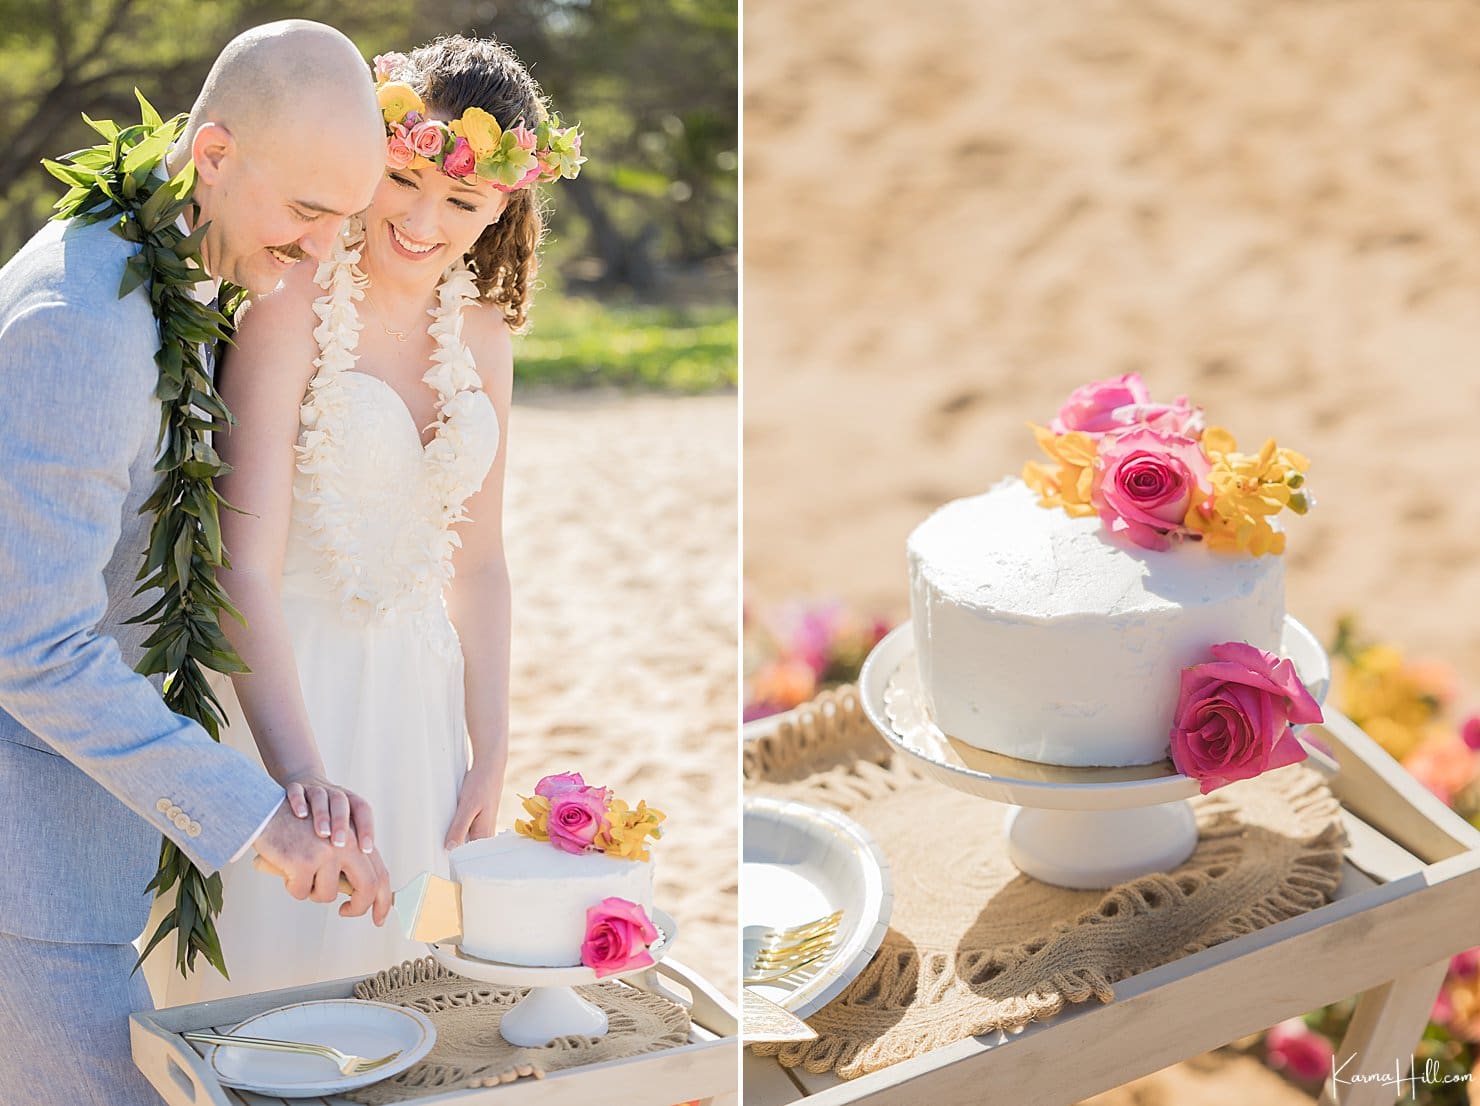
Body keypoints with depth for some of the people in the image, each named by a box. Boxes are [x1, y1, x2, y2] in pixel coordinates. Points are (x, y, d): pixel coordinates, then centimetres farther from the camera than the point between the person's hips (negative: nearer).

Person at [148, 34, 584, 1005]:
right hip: (280, 694, -5)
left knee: (397, 975, 16)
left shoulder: (483, 335, 3)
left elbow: (479, 562, 10)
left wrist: (490, 757, 6)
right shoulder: (293, 305, -17)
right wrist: (299, 768, -36)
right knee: (270, 969, 4)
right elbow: (245, 569, -25)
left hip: (419, 702, 6)